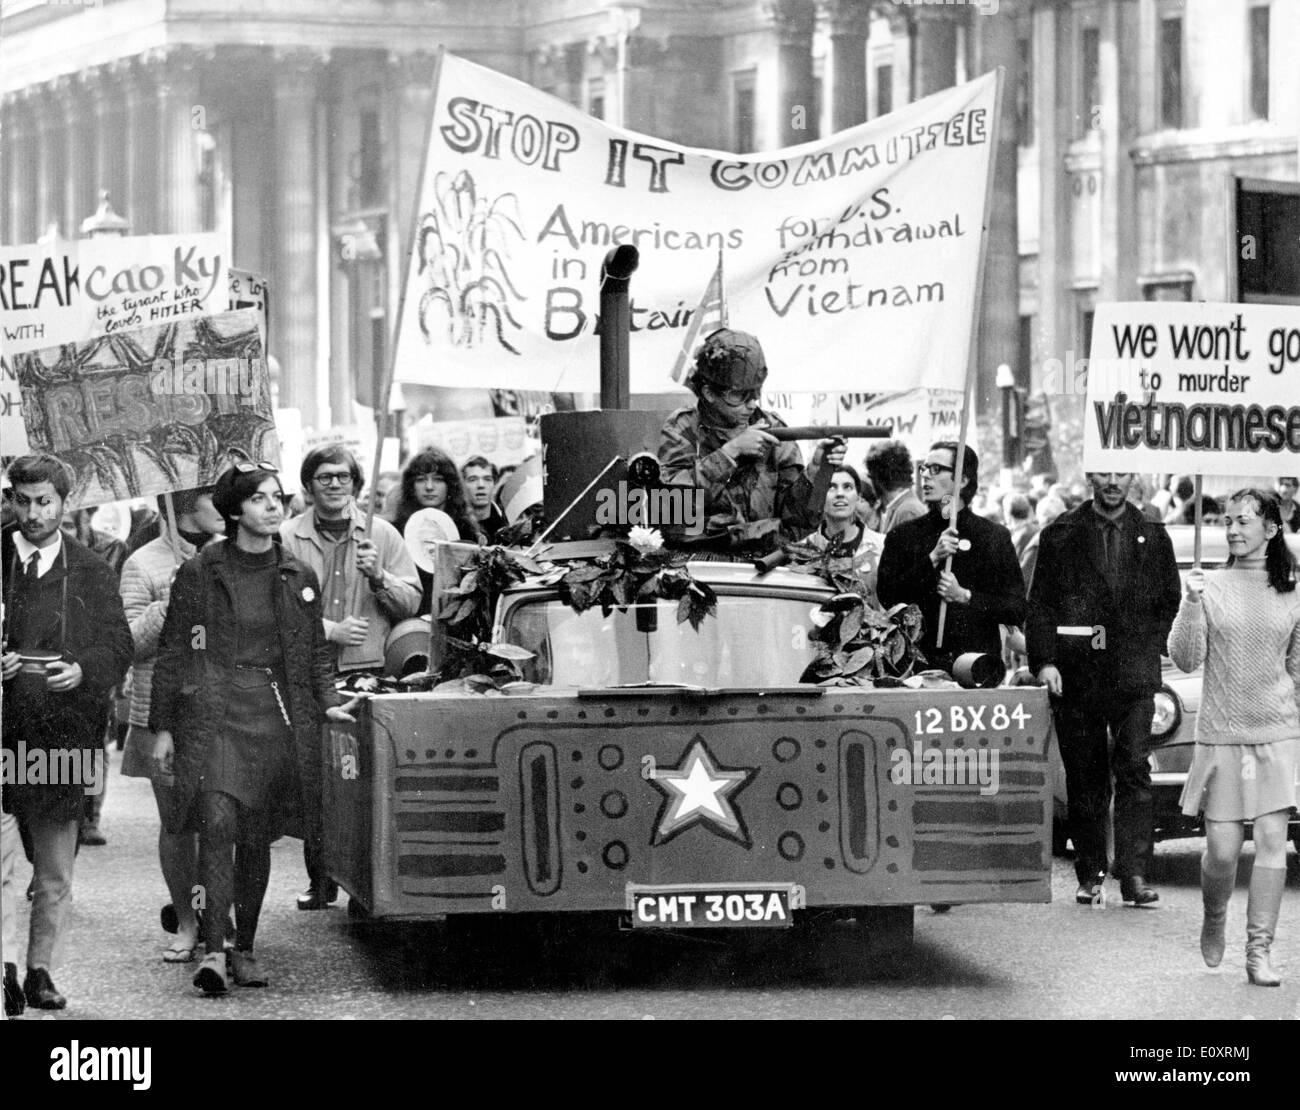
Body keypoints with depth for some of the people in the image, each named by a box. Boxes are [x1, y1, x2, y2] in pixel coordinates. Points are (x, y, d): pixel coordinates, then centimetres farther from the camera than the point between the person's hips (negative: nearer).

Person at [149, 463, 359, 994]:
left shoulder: (298, 578, 11)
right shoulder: (199, 573, 1)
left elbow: (316, 652, 19)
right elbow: (172, 652, 5)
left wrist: (328, 703, 3)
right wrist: (162, 727, 2)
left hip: (276, 716, 3)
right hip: (212, 711, -3)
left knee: (257, 838, 5)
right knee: (218, 822, -18)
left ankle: (244, 950, 16)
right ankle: (213, 951, -21)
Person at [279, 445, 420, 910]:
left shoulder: (382, 536, 11)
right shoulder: (287, 539, 6)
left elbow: (411, 603, 7)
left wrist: (378, 577, -10)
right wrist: (328, 630, -11)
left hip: (369, 673, 0)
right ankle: (320, 880, 9)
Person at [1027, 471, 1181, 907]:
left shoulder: (1152, 536, 11)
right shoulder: (1059, 536, 7)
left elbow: (1171, 604, 15)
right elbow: (1039, 605, 4)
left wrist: (1149, 649, 2)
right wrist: (1045, 661, -7)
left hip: (1134, 676, 0)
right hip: (1076, 675, 0)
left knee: (1134, 770, -10)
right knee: (1085, 778, 3)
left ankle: (1134, 875, -11)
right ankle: (1091, 875, 10)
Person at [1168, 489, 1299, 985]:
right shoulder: (1209, 586, 1)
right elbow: (1186, 659, -4)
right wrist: (1192, 604, -18)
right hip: (1221, 735, -1)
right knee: (1222, 850, -1)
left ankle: (1259, 952, -3)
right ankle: (1213, 921, 29)